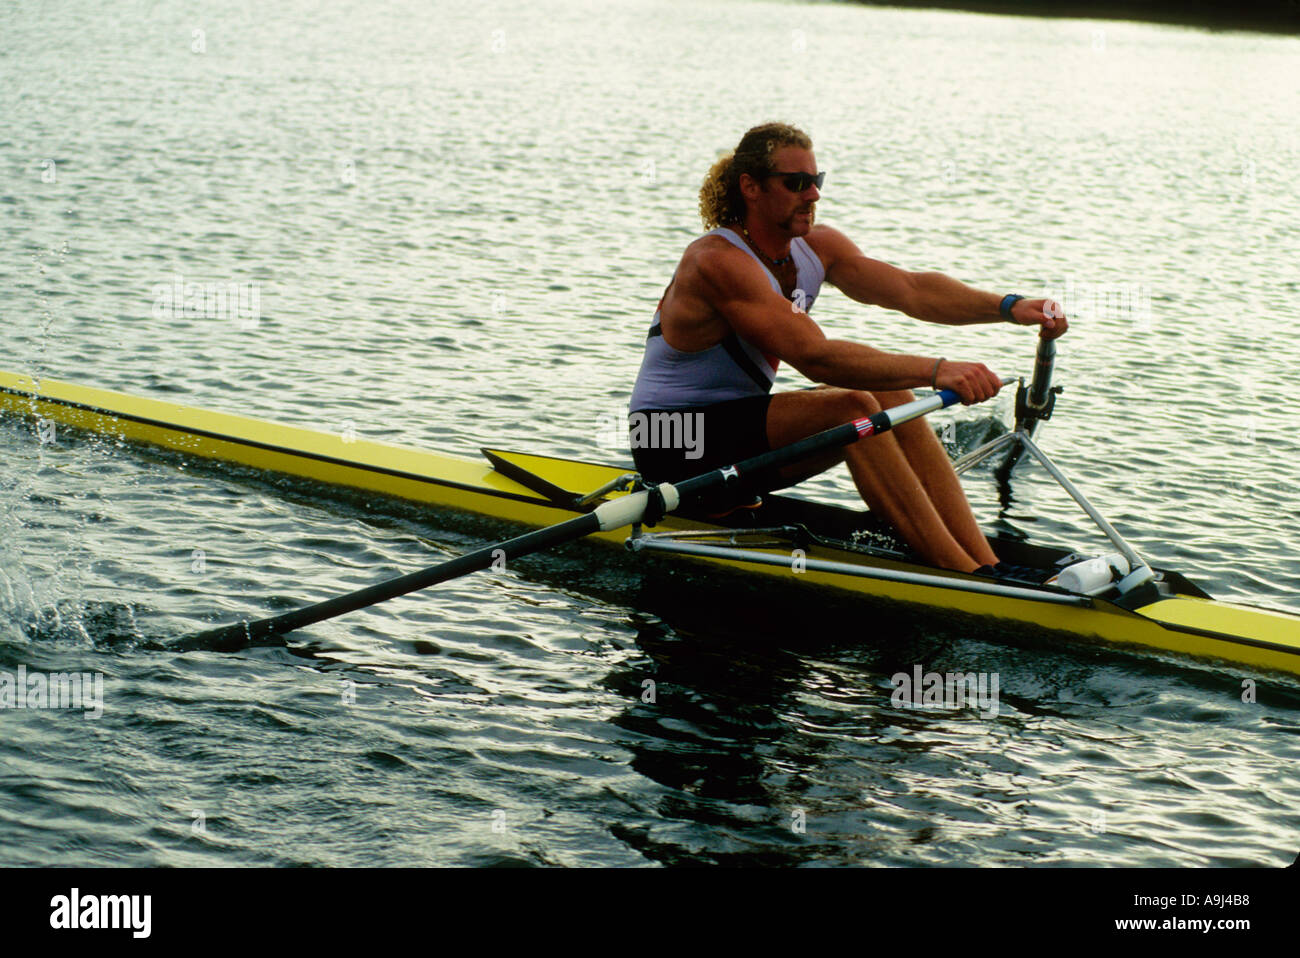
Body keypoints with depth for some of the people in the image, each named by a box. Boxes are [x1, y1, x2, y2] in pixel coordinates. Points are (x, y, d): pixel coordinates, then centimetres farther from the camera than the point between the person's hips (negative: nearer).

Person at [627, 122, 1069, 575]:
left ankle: (988, 566, -20)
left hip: (738, 423, 9)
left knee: (890, 397, -12)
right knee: (852, 409, -27)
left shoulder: (816, 246, 2)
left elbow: (911, 288, -10)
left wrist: (1008, 307, -26)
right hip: (674, 445, -9)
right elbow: (815, 355, -34)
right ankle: (963, 574, -29)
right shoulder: (718, 262, -24)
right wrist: (934, 370, -41)